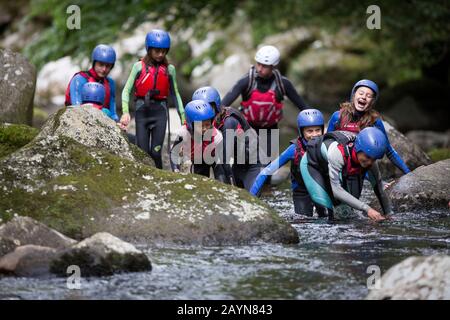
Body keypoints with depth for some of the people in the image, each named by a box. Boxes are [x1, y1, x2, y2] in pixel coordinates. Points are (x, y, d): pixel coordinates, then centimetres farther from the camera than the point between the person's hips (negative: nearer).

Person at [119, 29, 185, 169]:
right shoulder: (139, 66, 1)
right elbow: (126, 91, -2)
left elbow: (175, 94, 16)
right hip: (142, 110, -1)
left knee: (155, 152, -9)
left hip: (160, 111, 1)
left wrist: (183, 118, 13)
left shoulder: (169, 69, 7)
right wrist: (125, 113, -15)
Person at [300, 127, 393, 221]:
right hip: (312, 164, -6)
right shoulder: (337, 151, -46)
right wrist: (366, 208, -51)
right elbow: (336, 190, -46)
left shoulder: (369, 158, -29)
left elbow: (380, 191, -18)